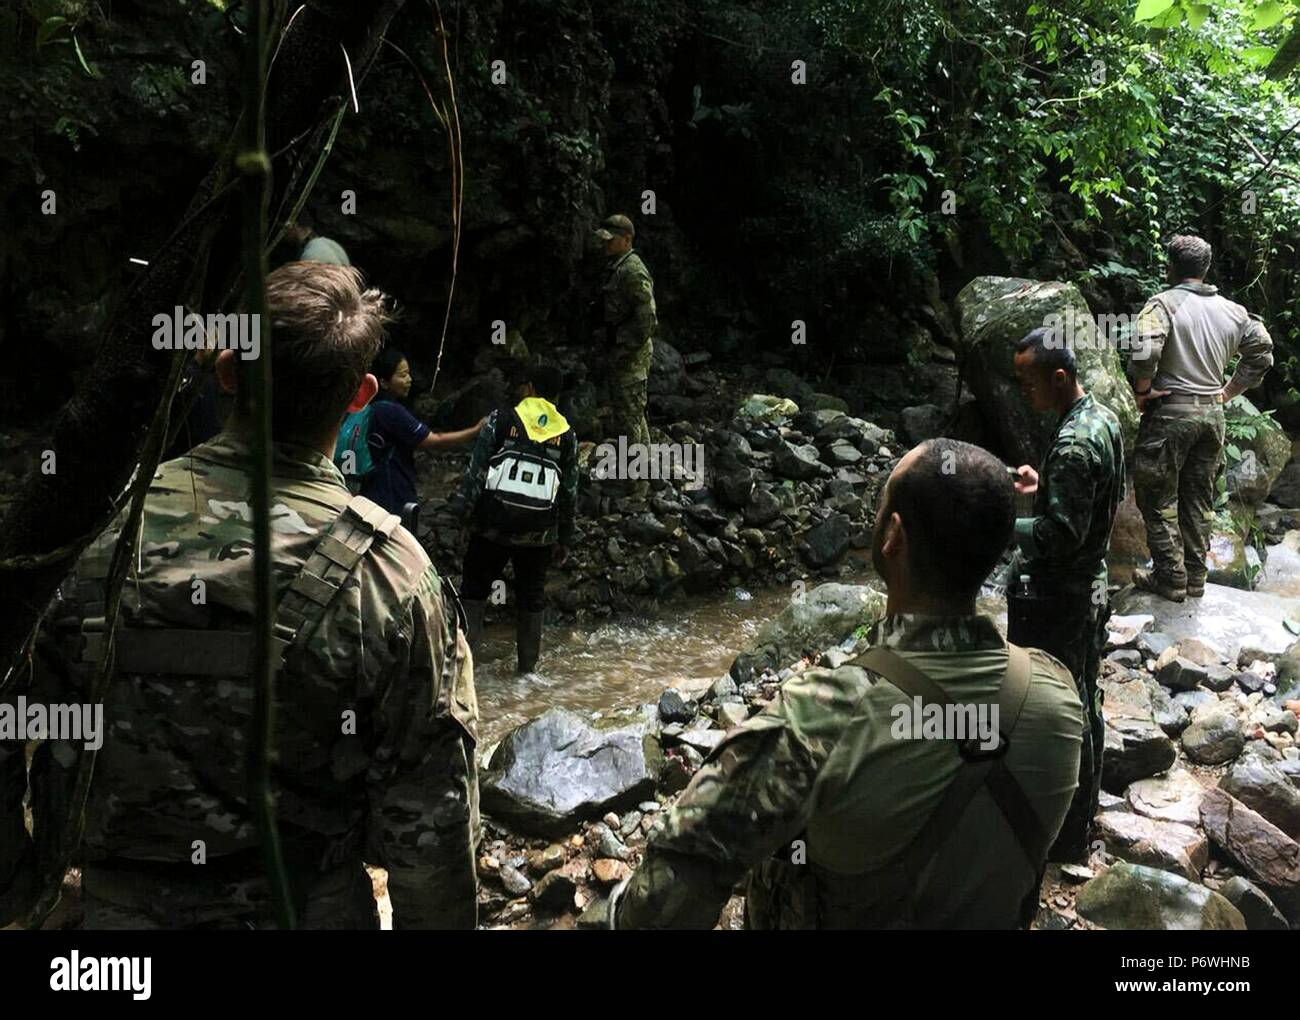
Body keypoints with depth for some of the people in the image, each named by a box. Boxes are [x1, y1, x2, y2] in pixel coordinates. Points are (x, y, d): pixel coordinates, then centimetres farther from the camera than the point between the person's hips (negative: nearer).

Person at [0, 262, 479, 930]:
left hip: (112, 904, 2)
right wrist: (437, 920, 1)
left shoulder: (101, 529, -16)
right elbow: (428, 814, -16)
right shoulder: (391, 574, -21)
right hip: (305, 909, -1)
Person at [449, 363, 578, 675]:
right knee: (531, 597, 14)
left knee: (474, 590, 10)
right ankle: (527, 667, 20)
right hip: (539, 532, 2)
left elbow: (477, 469, -6)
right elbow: (569, 492, 7)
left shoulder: (502, 419, -1)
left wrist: (462, 510, -3)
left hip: (493, 524, -2)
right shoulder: (566, 435, 6)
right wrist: (564, 539, 13)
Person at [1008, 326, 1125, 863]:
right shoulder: (1105, 420, 4)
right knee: (1085, 706, 22)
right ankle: (1084, 811, 39)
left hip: (1053, 602, -10)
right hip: (1092, 588, 10)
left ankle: (1063, 838, 16)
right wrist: (1045, 485, 10)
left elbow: (1060, 537, -28)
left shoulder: (1072, 446, -27)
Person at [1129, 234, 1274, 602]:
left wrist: (1142, 391, -12)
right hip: (1213, 413, 6)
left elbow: (1144, 351, -26)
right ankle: (1196, 577, 21)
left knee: (1158, 498, 4)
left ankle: (1171, 578, 6)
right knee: (1199, 499, 15)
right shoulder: (1232, 311, 8)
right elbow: (1262, 353, 14)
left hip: (1171, 410, -6)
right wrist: (1229, 392, 18)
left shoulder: (1165, 303, -11)